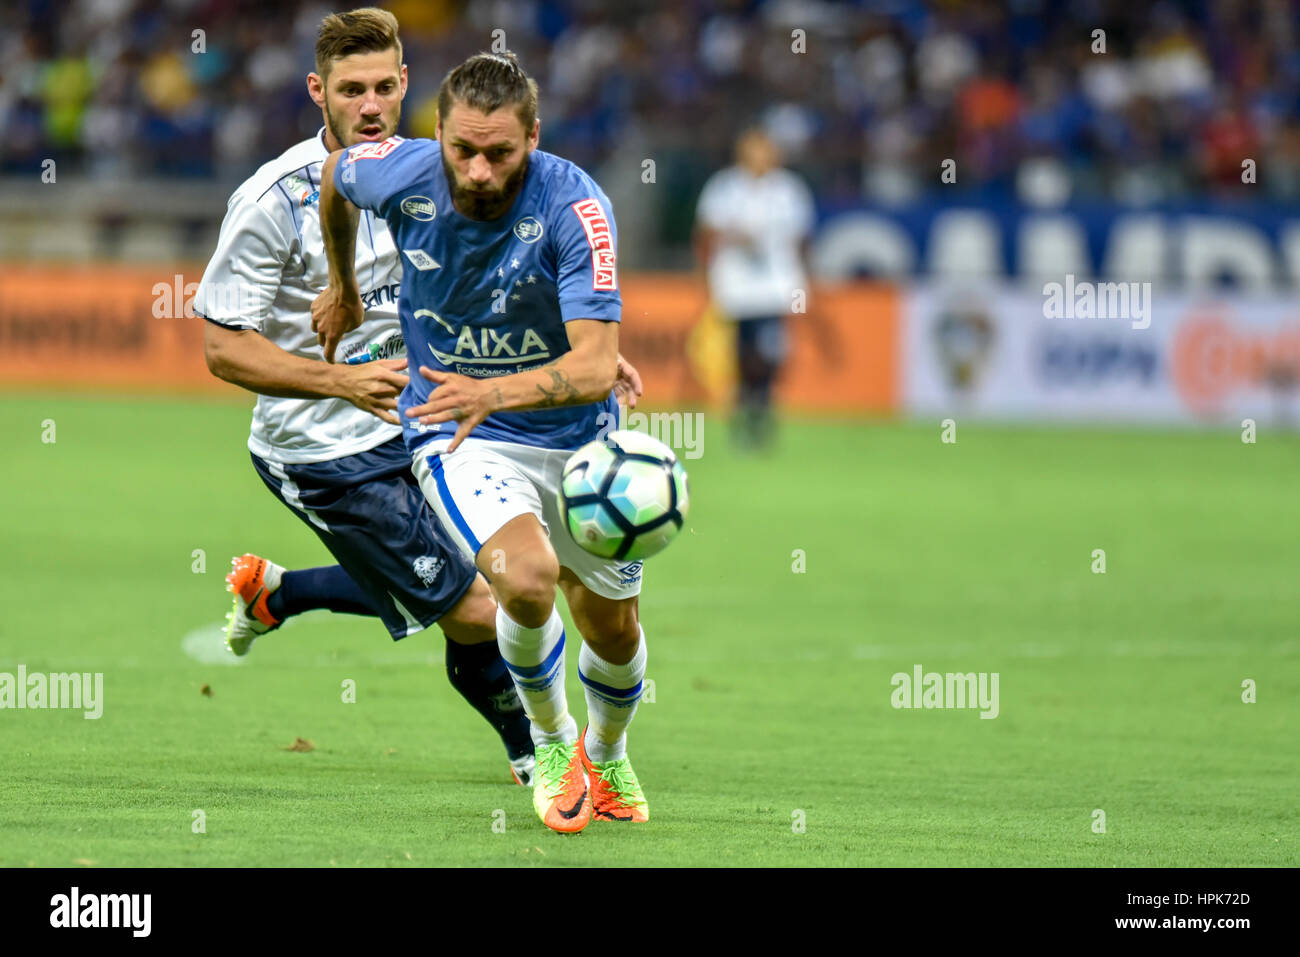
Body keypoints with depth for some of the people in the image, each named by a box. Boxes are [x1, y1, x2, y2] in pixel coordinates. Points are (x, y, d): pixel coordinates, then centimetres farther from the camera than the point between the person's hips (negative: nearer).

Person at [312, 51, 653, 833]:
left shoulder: (575, 207, -26)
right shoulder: (400, 174, -18)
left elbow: (595, 368, -33)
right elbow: (336, 177, 9)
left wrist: (493, 392, -49)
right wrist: (343, 287, 23)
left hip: (574, 437, 1)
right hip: (458, 440, 0)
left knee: (615, 633, 13)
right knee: (528, 578, -28)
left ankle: (607, 756, 47)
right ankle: (553, 744, 1)